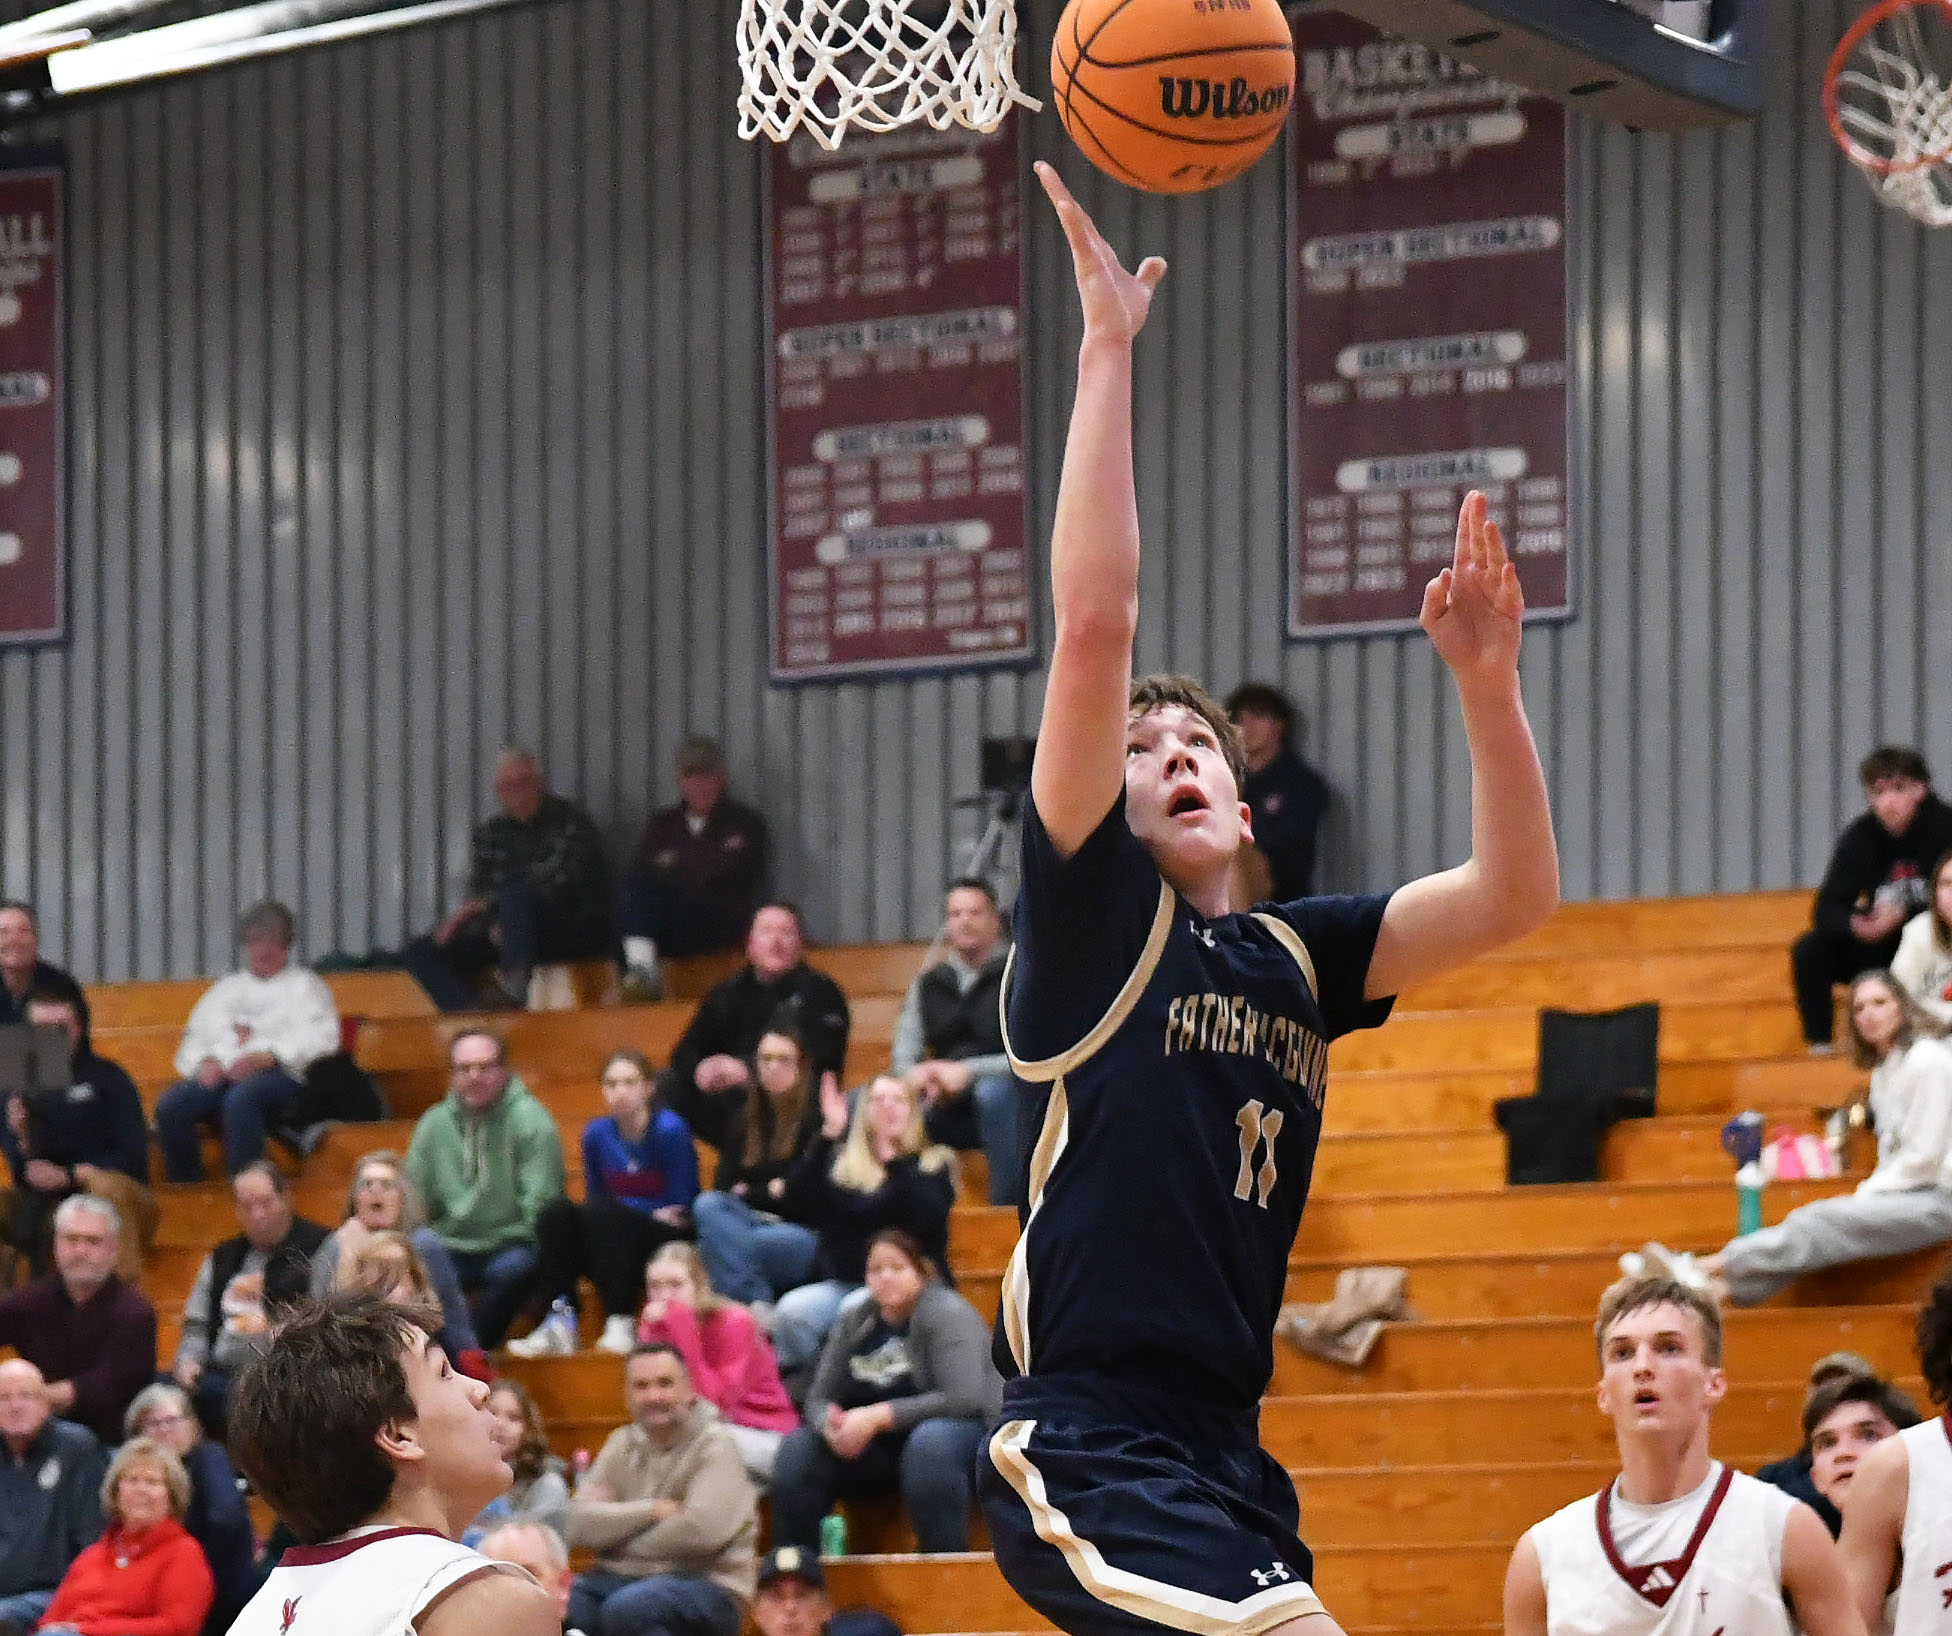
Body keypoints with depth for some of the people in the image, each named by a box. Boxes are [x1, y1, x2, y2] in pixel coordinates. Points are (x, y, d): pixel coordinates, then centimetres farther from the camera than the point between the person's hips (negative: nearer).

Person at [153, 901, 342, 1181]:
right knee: (170, 1106, -27)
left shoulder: (305, 985, 19)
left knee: (240, 1099, -40)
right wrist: (205, 1062, -1)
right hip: (219, 1074, 4)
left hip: (279, 1075, -4)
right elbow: (195, 1038, 24)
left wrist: (268, 1057, -14)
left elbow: (320, 1038, 1)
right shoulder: (227, 988, 33)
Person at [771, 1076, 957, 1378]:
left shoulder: (933, 1164, 8)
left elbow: (925, 1217, -13)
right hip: (841, 1282, 3)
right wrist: (828, 1137, -6)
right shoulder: (841, 1163, 14)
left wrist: (894, 1157, -21)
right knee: (791, 1310, -28)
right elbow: (796, 1206, -2)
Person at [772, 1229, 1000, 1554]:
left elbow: (964, 1399, -24)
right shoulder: (855, 1324, 7)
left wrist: (877, 1417, -26)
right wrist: (832, 1426, -21)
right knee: (798, 1448, -14)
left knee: (930, 1441, -40)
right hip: (883, 1452, 6)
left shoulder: (946, 1314, -12)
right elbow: (819, 1400, 6)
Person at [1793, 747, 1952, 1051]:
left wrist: (1903, 916, -31)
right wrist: (1854, 924, -30)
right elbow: (1827, 909, -8)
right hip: (1880, 950, 4)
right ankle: (1819, 1046, -15)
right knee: (1809, 951, -17)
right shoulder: (1860, 838, -4)